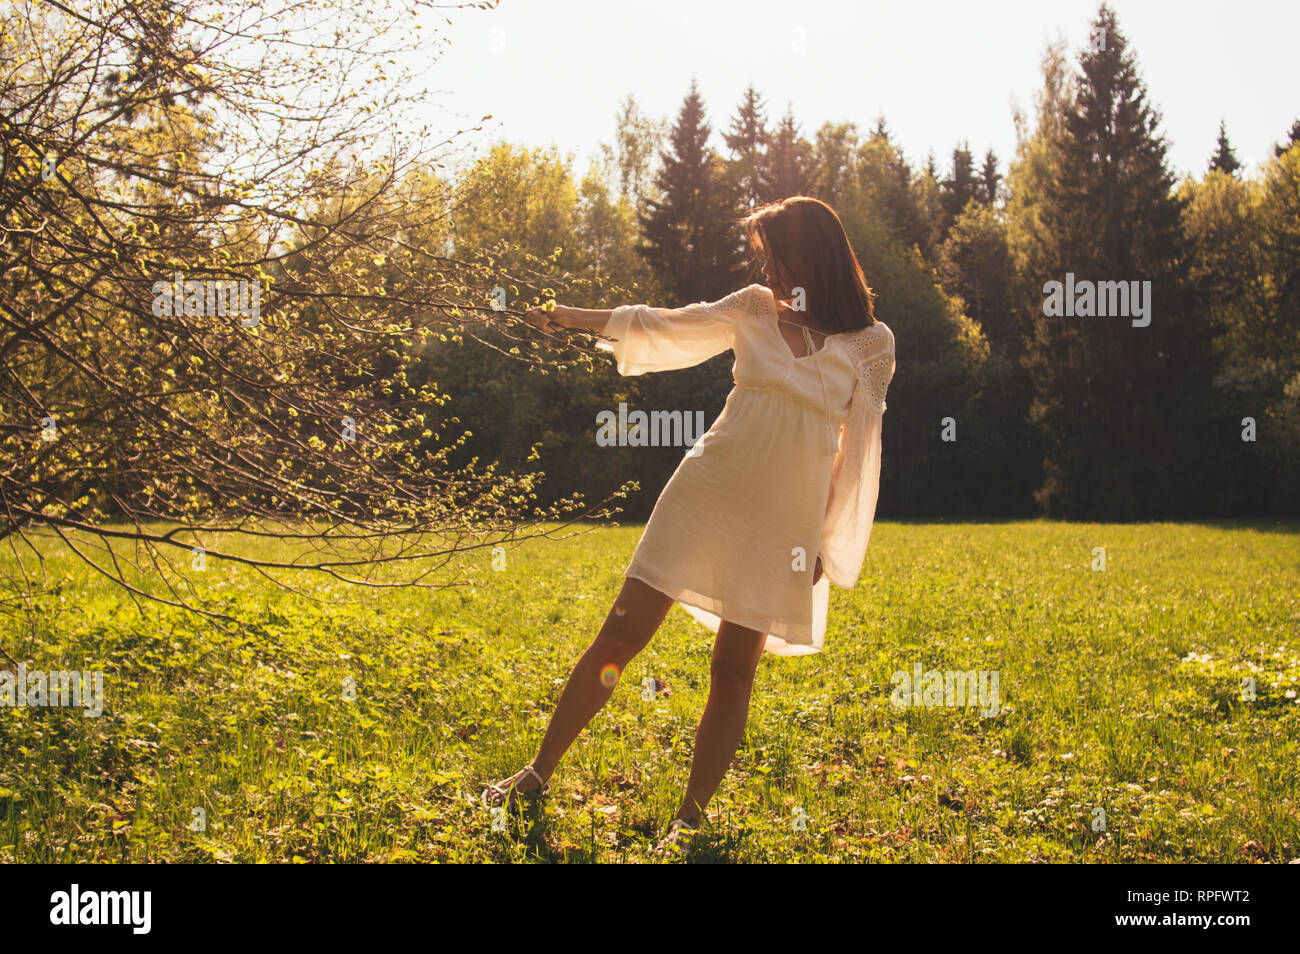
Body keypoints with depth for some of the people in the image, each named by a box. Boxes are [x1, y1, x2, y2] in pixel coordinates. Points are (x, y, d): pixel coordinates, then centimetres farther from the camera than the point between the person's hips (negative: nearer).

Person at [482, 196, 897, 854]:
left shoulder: (870, 344, 1)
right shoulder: (754, 310, 7)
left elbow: (856, 453, 5)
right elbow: (661, 326, 16)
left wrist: (832, 543, 4)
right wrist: (569, 317, 16)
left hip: (781, 521, -2)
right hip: (706, 495, 2)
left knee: (734, 668, 0)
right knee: (621, 634, -2)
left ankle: (691, 819, 13)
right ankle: (539, 773, 10)